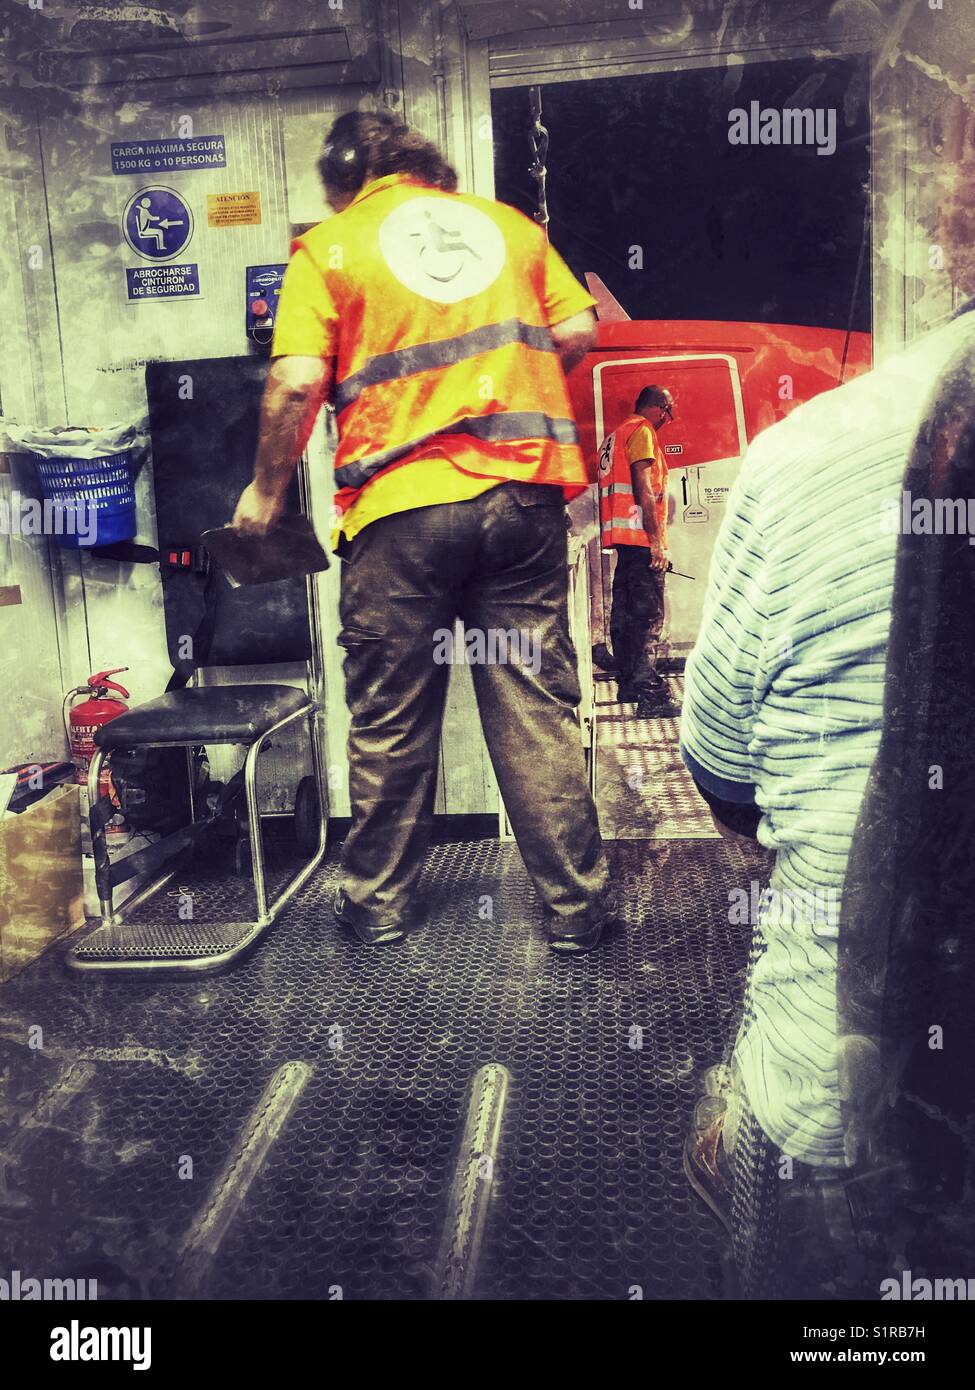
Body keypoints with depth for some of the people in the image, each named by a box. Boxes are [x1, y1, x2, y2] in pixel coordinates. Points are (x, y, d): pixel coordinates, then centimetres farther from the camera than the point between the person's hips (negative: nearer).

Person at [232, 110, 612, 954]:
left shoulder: (329, 247, 5)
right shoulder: (509, 225, 16)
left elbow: (297, 383, -6)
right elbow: (578, 332, 9)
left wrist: (267, 490, 6)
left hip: (402, 506, -2)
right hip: (524, 495, 3)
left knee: (392, 723, 9)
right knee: (537, 708, 7)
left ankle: (379, 904, 23)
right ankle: (575, 906, 14)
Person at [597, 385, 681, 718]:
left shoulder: (615, 436, 24)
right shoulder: (642, 430, -5)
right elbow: (643, 488, -15)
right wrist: (657, 540, -19)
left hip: (622, 539, 10)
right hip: (641, 536, -10)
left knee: (625, 612, 13)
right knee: (648, 615, -14)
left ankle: (627, 684, 20)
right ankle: (650, 694, -18)